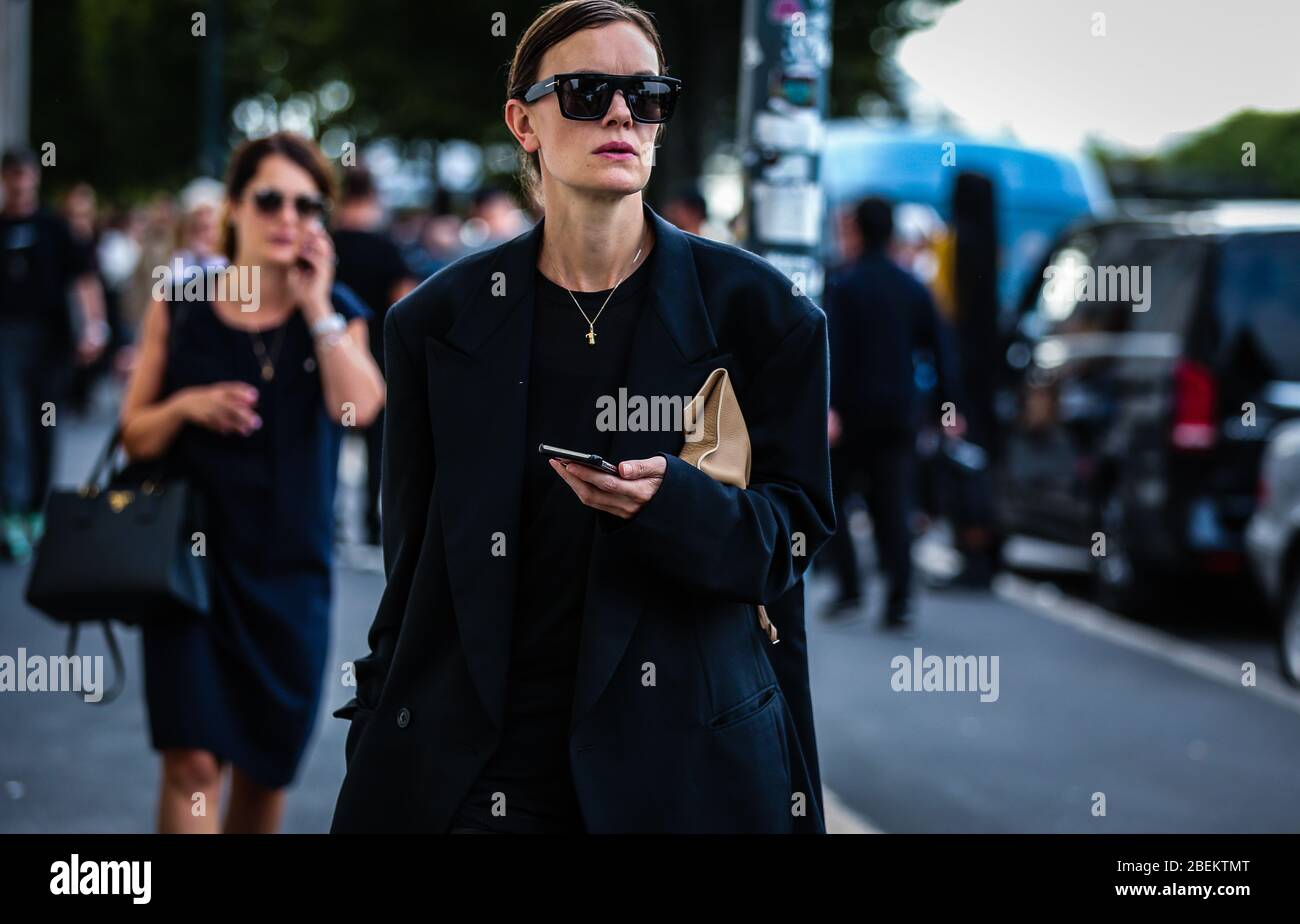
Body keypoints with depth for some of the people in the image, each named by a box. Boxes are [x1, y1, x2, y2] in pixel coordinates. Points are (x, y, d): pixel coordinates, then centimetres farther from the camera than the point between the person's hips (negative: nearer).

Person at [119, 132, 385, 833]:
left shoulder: (336, 314, 4)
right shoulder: (180, 307, 2)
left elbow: (358, 405, -17)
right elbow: (135, 437, 4)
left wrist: (315, 302, -14)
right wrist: (186, 406, -16)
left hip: (288, 566, 2)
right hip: (191, 556, -1)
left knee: (268, 763, 11)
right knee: (192, 758, -12)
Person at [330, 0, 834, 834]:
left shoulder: (756, 308, 0)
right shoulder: (439, 321, 4)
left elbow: (796, 531, -2)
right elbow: (411, 567, 8)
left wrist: (673, 503, -22)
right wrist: (375, 757, 5)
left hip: (685, 756, -1)